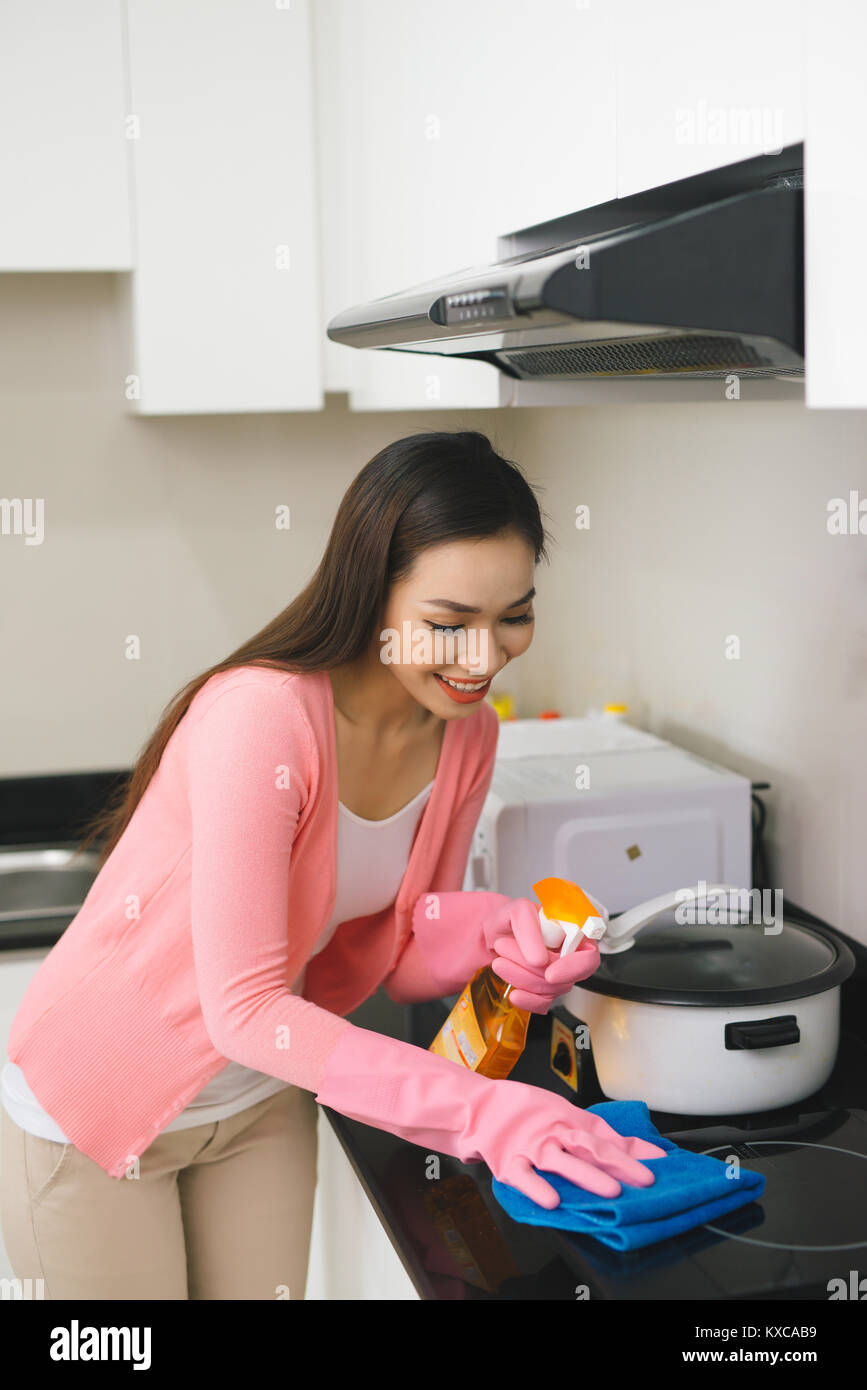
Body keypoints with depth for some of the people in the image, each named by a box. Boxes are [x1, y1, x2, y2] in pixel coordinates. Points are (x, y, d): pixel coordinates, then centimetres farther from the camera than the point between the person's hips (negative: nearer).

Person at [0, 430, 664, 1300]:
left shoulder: (466, 736, -9)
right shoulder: (263, 716, -31)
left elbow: (393, 960, -1)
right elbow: (244, 1008, -30)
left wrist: (490, 931, -24)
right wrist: (480, 1110, -35)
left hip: (264, 1105, 6)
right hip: (93, 1103, -6)